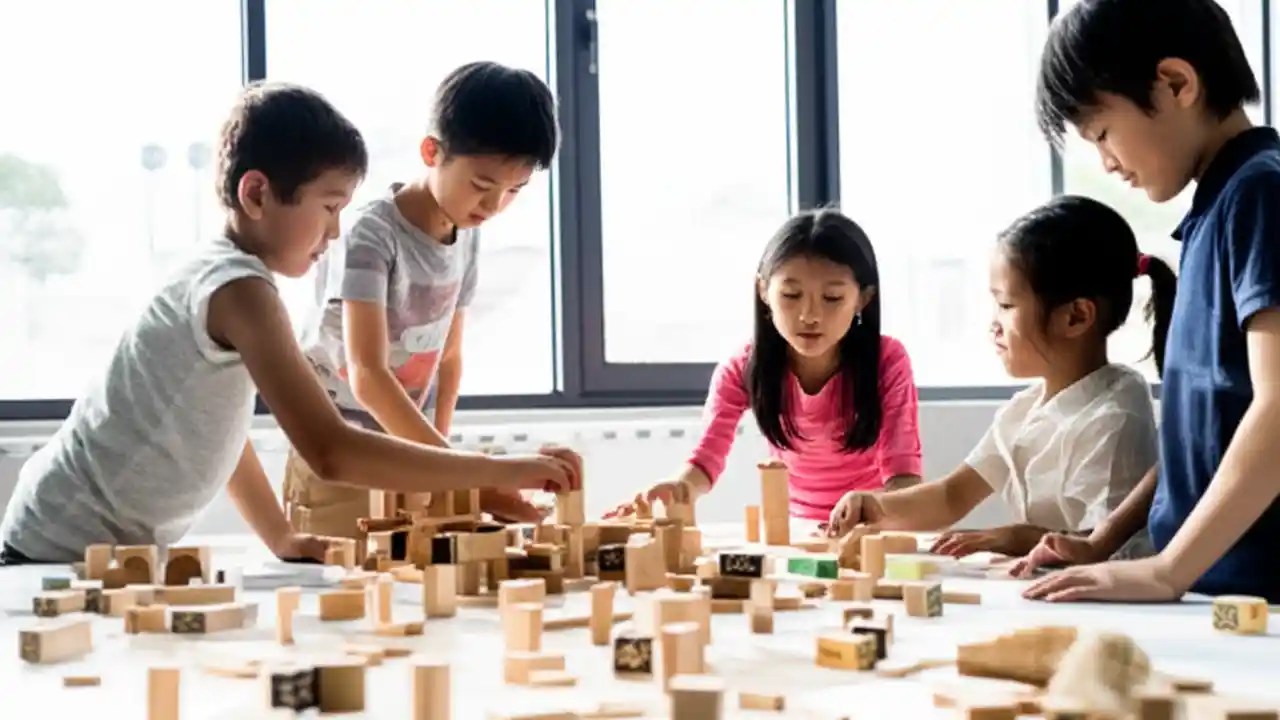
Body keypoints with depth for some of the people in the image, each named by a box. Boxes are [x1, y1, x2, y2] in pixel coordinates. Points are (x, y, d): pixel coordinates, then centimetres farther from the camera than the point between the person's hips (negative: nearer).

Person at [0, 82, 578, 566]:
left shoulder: (214, 272, 7)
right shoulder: (239, 290, -23)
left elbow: (216, 430, 17)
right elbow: (332, 454, -31)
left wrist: (280, 537, 8)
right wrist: (501, 471, -27)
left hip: (107, 549, 9)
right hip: (69, 554, -9)